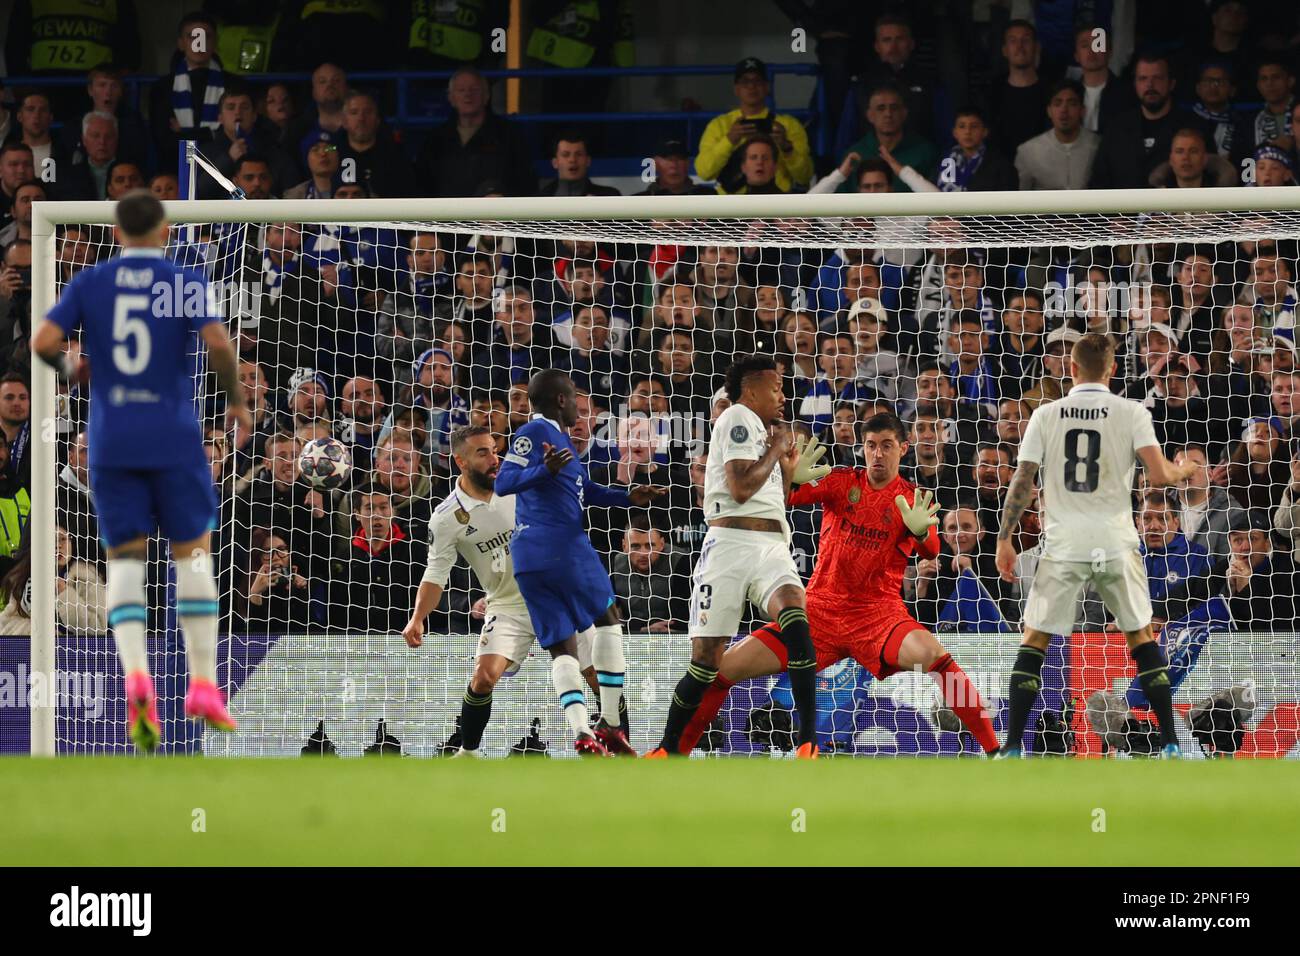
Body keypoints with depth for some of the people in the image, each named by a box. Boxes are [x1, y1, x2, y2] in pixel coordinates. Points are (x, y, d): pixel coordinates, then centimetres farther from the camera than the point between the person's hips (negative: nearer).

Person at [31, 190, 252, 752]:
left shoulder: (88, 284, 4)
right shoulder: (184, 282, -2)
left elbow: (43, 342, -6)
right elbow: (218, 343, -16)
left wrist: (68, 368, 15)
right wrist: (236, 400, 1)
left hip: (111, 444, 2)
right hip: (175, 439, -2)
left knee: (125, 560, 6)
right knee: (193, 554, 11)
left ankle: (135, 675, -18)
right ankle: (203, 687, 5)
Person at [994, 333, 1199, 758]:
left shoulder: (1046, 415, 2)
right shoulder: (1131, 413, -1)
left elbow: (1022, 481, 0)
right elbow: (1158, 476, -10)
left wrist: (1004, 539, 7)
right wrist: (1183, 471, 13)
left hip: (1063, 544, 0)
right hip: (1116, 544, 0)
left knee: (1035, 639, 9)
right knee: (1141, 636, 15)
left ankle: (1012, 748, -1)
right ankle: (1170, 744, 10)